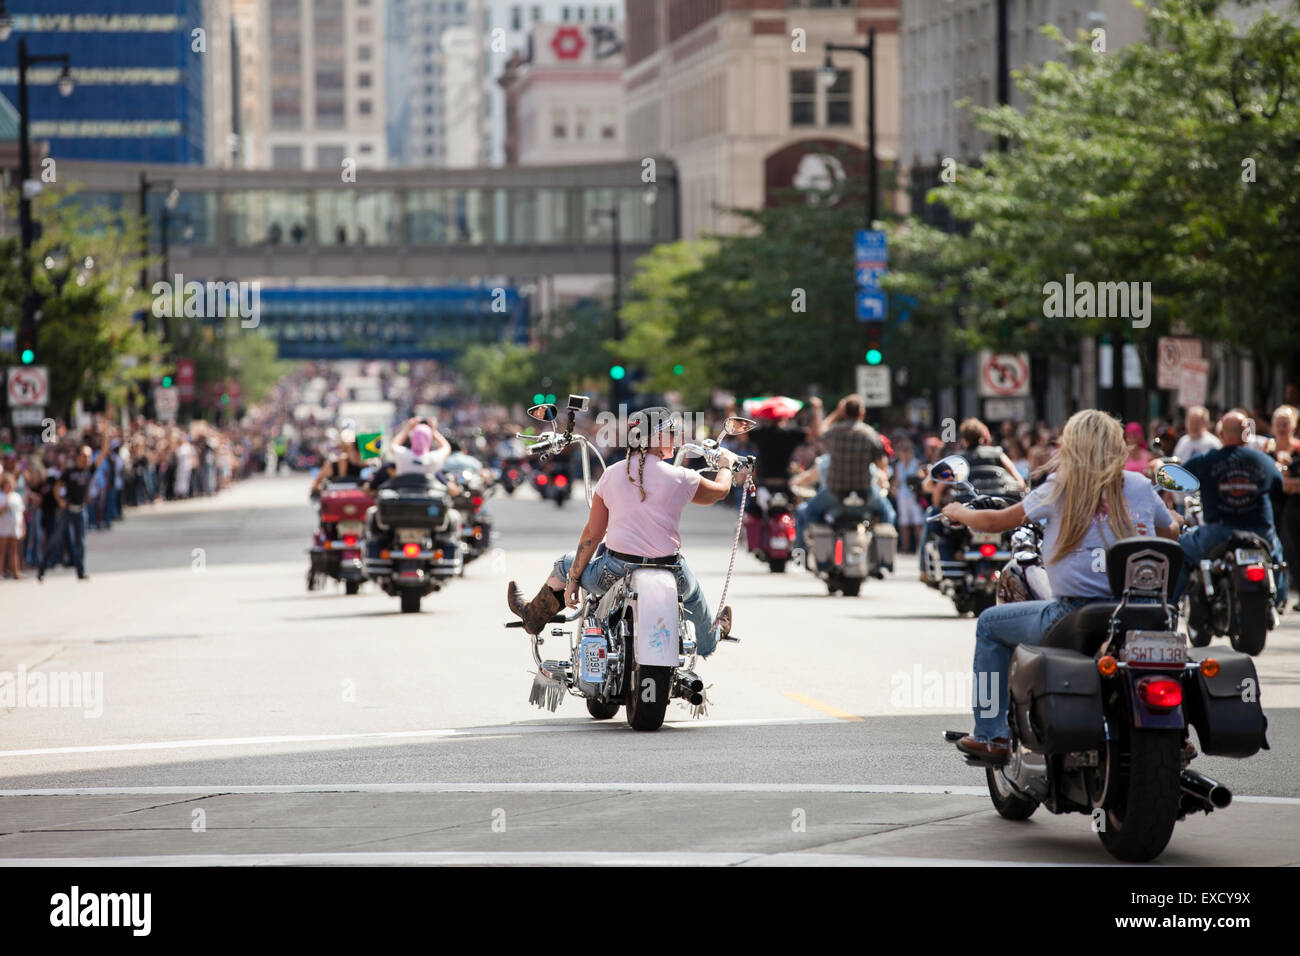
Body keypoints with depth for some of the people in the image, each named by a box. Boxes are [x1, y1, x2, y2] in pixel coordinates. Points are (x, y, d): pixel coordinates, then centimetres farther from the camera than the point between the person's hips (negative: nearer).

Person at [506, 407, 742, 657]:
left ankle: (533, 616, 49)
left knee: (566, 565, 31)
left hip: (614, 575, 0)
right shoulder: (680, 478, -8)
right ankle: (709, 639, 63)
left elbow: (593, 532, 1)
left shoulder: (612, 475, -3)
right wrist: (726, 465, 35)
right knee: (692, 591, 37)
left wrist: (572, 578, 8)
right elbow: (720, 491, 12)